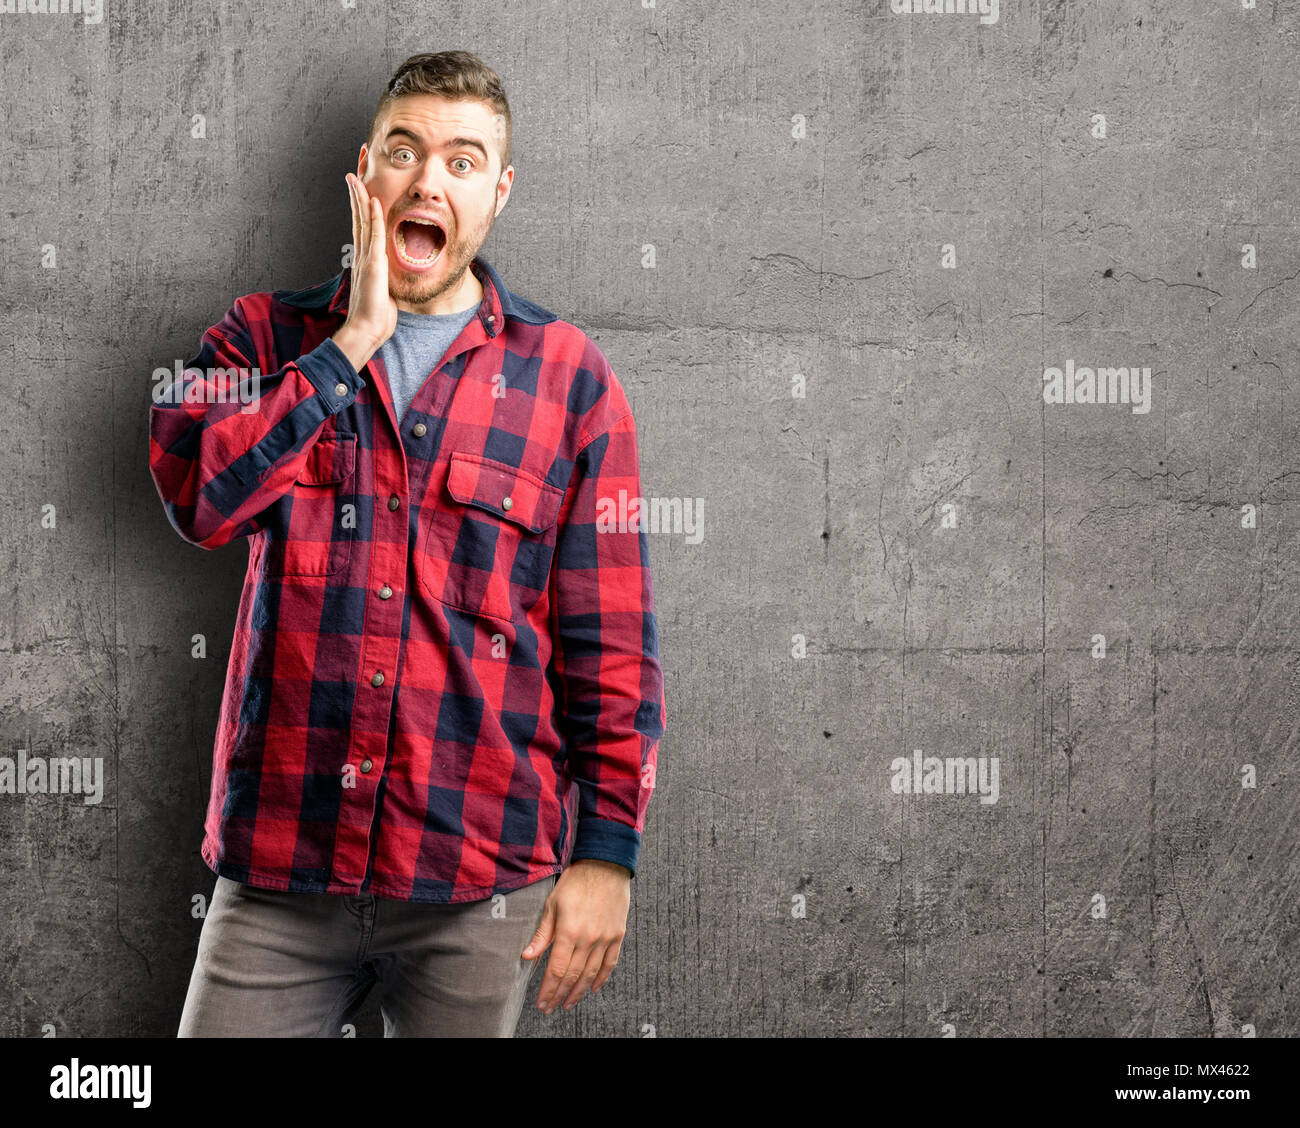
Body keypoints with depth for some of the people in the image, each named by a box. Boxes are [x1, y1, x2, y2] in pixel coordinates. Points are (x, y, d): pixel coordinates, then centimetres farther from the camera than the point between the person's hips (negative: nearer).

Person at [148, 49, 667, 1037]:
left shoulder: (568, 378, 3)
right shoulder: (267, 336, 8)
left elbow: (613, 646, 1)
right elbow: (197, 494, -13)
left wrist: (608, 854, -3)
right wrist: (353, 343, -11)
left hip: (480, 881, -1)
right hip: (279, 864, 1)